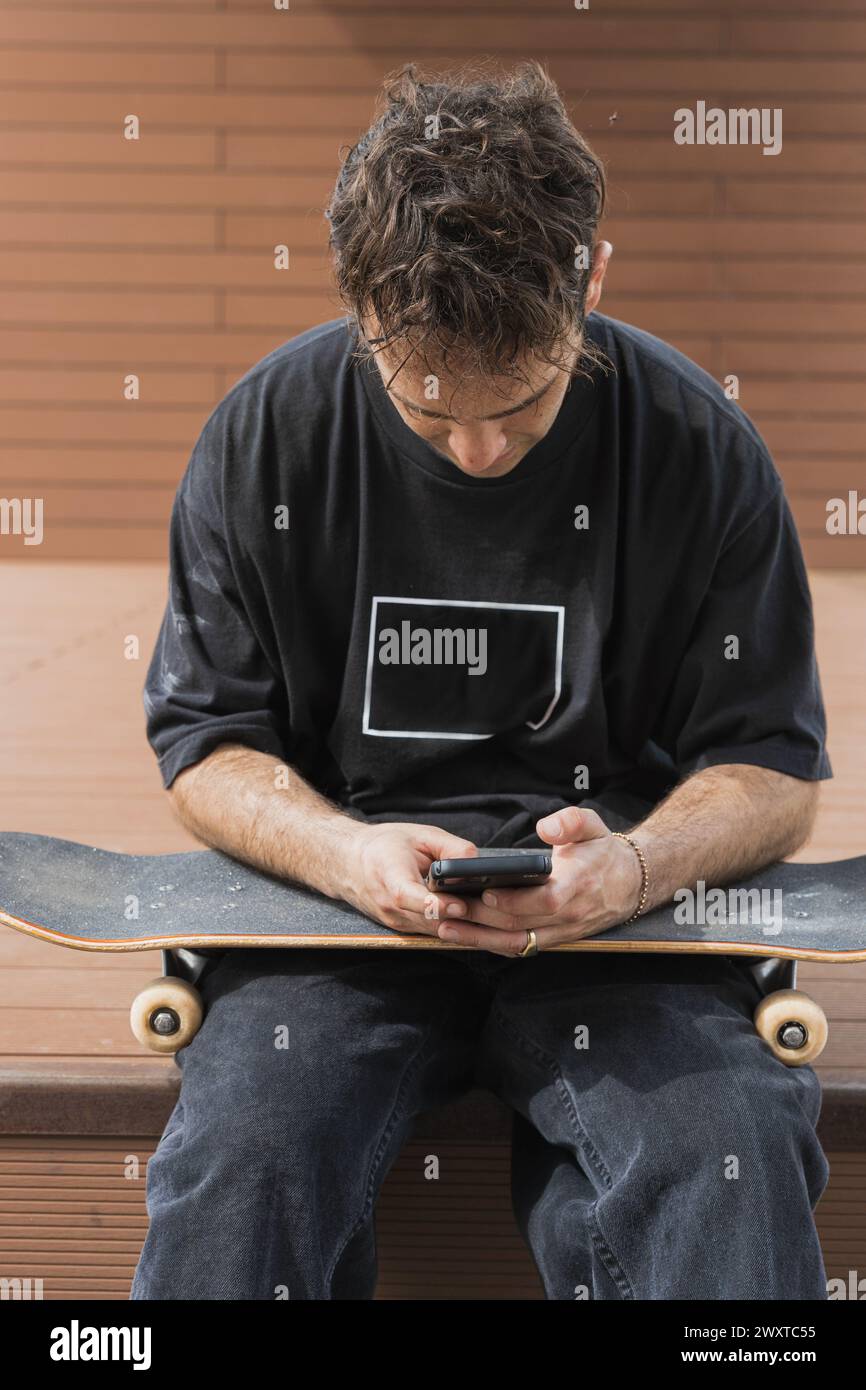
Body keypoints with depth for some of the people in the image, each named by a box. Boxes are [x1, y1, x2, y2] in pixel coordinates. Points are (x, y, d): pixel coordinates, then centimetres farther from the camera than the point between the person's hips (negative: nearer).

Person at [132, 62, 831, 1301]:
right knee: (240, 1152, -28)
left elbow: (772, 768, 3)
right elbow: (207, 742, 6)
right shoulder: (268, 432, 1)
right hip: (339, 911, 1)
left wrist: (635, 866, -20)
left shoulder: (697, 446, -1)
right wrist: (343, 853, -17)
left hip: (619, 921, 0)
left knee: (728, 1154, -30)